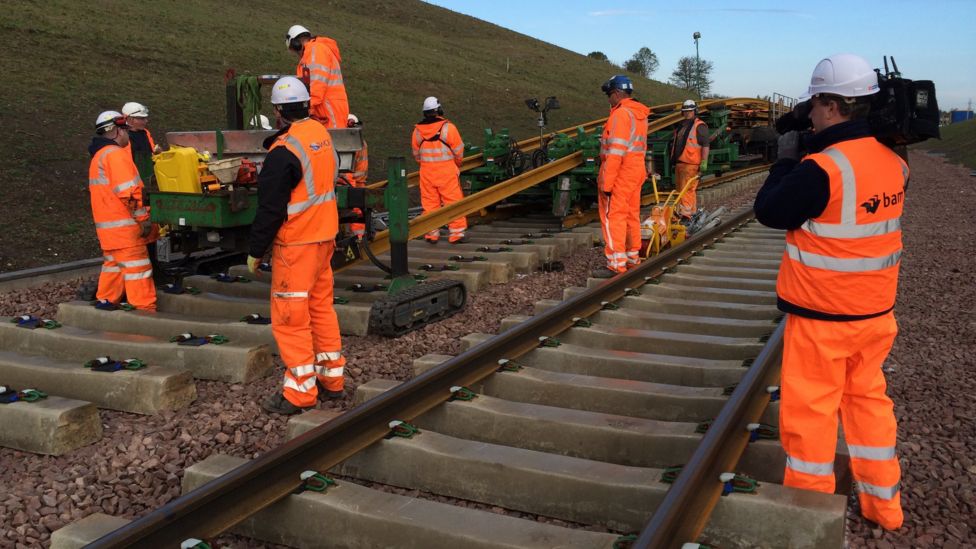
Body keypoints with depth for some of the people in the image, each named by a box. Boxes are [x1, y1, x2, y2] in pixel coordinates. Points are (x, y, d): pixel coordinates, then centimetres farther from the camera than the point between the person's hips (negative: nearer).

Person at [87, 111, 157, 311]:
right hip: (123, 226, -10)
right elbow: (129, 191, -20)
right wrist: (143, 217, -16)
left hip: (106, 225, 10)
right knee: (137, 268, -7)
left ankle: (105, 302, 26)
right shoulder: (116, 154, -12)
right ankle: (145, 310, -6)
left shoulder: (98, 156, 21)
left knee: (113, 265, 19)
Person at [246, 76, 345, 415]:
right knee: (322, 306, 17)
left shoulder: (284, 151, -19)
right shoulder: (322, 134, 5)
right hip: (324, 235, 8)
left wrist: (255, 251, -8)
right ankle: (332, 378, 26)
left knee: (290, 317, 0)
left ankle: (300, 391, 6)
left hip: (295, 244, -8)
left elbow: (270, 209, -17)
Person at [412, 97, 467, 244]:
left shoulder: (417, 130, 3)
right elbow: (459, 151, -3)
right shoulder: (448, 127, -10)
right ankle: (456, 233, 3)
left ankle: (431, 234, 13)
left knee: (429, 202, 10)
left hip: (426, 172, 4)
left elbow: (416, 154, 11)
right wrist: (457, 165, 14)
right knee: (453, 202, 2)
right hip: (447, 171, -4)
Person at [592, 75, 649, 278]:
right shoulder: (640, 114, 15)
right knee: (631, 216, 15)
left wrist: (606, 183, -19)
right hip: (636, 171, 9)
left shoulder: (621, 113, -15)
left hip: (620, 173, -9)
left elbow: (616, 152, -20)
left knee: (612, 217, -6)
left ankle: (616, 265, -7)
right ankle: (633, 259, 23)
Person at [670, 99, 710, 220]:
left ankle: (685, 213, -17)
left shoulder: (699, 126, -7)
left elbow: (705, 145, -13)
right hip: (679, 162, 9)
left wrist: (704, 162, -18)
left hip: (691, 164, -9)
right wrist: (674, 160, 27)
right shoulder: (681, 126, 20)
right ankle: (693, 211, 21)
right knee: (680, 188, 12)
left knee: (686, 189, -14)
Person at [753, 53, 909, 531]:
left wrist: (786, 160, 1)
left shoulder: (820, 169, -23)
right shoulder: (892, 161, 0)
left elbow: (769, 211, -11)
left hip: (823, 316, -7)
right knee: (868, 398, 21)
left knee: (808, 409, 7)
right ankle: (882, 504, 32)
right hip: (876, 311, 7)